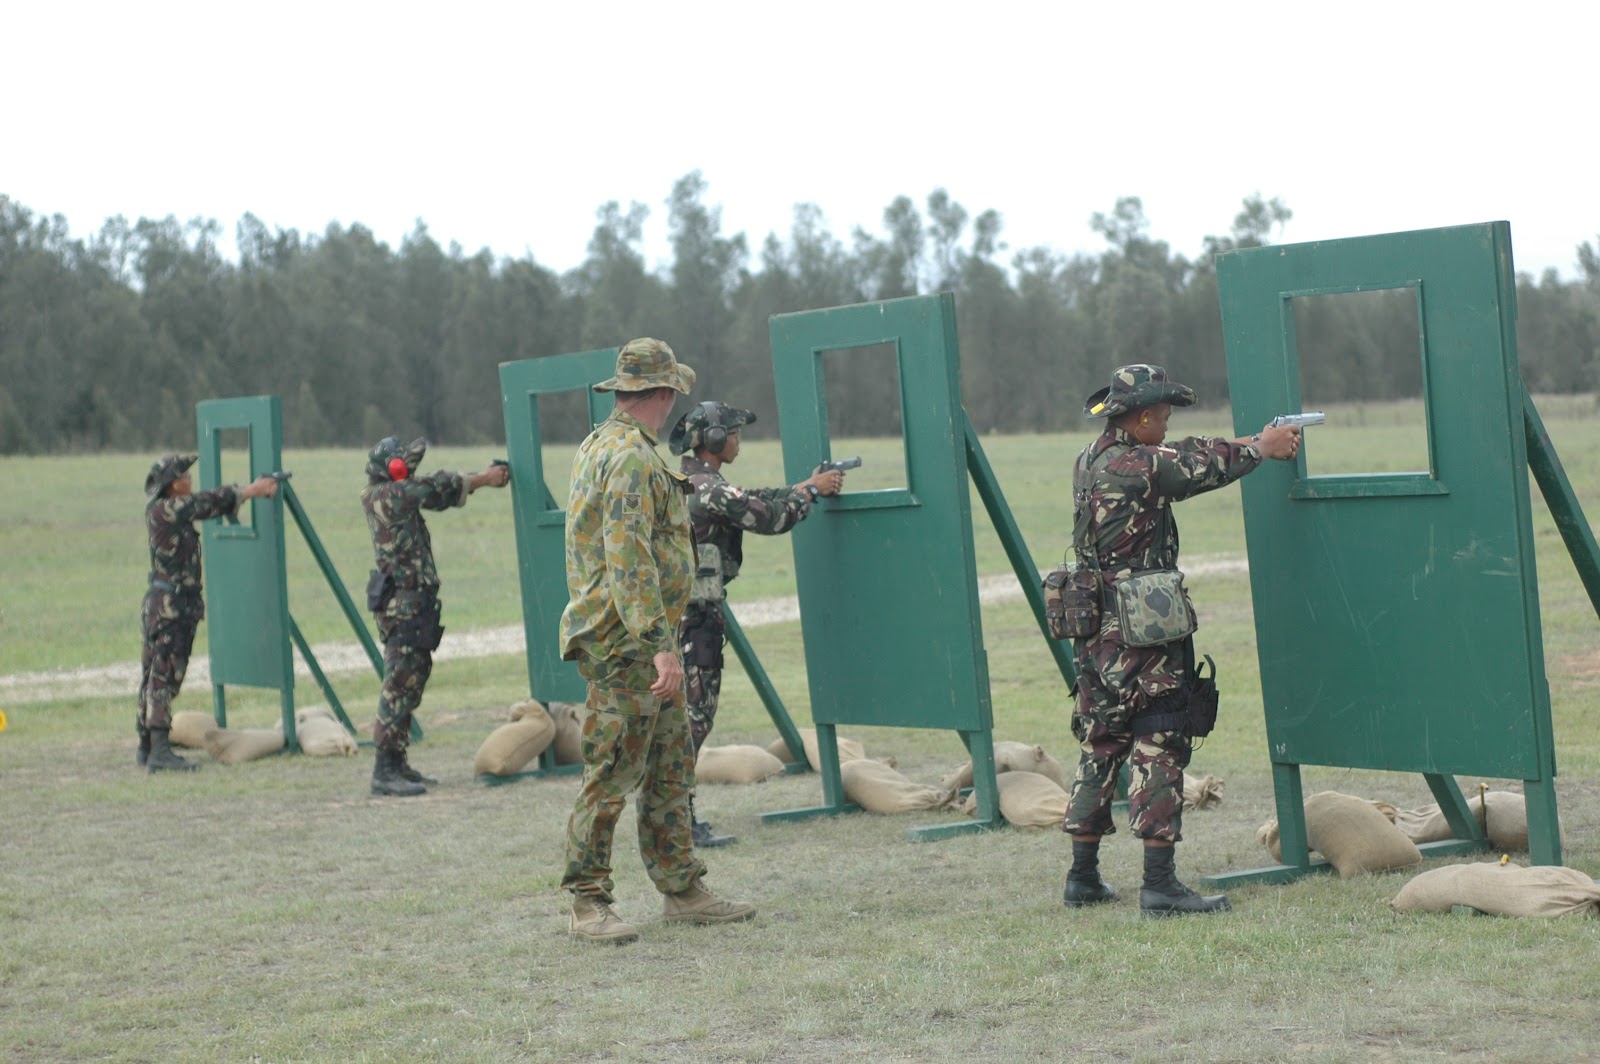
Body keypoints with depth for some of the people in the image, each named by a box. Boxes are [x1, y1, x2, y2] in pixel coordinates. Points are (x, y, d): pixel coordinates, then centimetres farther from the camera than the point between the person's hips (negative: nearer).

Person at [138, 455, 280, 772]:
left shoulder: (177, 509, 13)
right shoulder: (163, 510, -14)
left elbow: (213, 504, 13)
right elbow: (210, 502, -15)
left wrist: (252, 490, 3)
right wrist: (251, 491, -5)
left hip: (178, 605, 10)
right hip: (168, 606, -10)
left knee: (154, 678, 13)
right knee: (163, 677, -13)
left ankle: (147, 747, 19)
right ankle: (160, 751, -17)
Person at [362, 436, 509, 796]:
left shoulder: (396, 494, 14)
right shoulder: (390, 496, -13)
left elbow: (440, 488, 17)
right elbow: (439, 488, -10)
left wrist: (482, 478, 5)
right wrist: (484, 479, 1)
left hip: (412, 605, 10)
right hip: (403, 606, -10)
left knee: (410, 684, 14)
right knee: (399, 686, -10)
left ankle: (397, 765, 20)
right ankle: (384, 772, -11)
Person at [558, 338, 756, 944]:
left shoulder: (599, 446, 16)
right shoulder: (632, 457, -17)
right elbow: (629, 561, -25)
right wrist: (660, 645, -28)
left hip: (638, 644, 11)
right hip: (627, 643, -11)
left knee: (671, 768, 13)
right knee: (613, 774, -6)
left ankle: (683, 891, 18)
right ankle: (588, 905, -2)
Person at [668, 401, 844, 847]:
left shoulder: (683, 480, 14)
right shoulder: (708, 488, -17)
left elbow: (751, 501, 21)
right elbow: (770, 518, -13)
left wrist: (802, 488, 18)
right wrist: (812, 491, 2)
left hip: (677, 612, 10)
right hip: (694, 614, -10)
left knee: (684, 713, 15)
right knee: (692, 716, -8)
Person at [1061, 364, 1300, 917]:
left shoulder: (1092, 459, 10)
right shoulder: (1136, 466, -17)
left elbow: (1185, 455, 18)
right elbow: (1200, 469, -3)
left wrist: (1250, 443, 16)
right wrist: (1259, 449, 15)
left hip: (1095, 630, 9)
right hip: (1142, 636, -9)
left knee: (1100, 747, 15)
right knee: (1159, 750, -5)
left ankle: (1083, 878, 20)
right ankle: (1159, 884, -5)